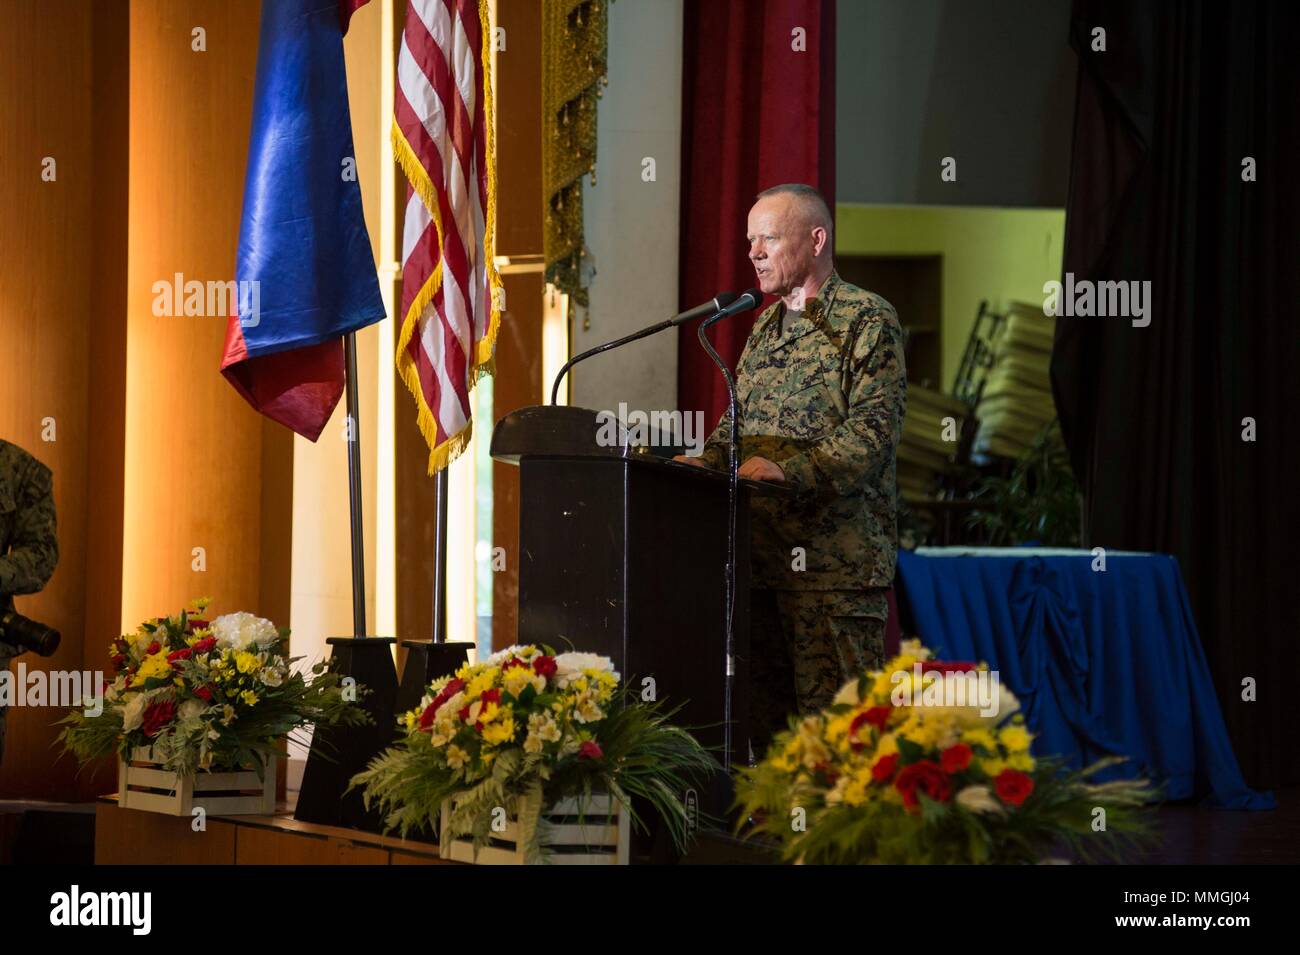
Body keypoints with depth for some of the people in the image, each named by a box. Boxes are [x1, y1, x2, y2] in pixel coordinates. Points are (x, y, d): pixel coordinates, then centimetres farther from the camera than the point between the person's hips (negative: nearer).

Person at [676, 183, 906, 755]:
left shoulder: (867, 321, -5)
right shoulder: (766, 327, 21)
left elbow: (874, 431, -15)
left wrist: (788, 469, -25)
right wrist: (707, 463, 3)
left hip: (834, 557, -8)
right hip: (761, 555, 8)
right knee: (764, 720, 7)